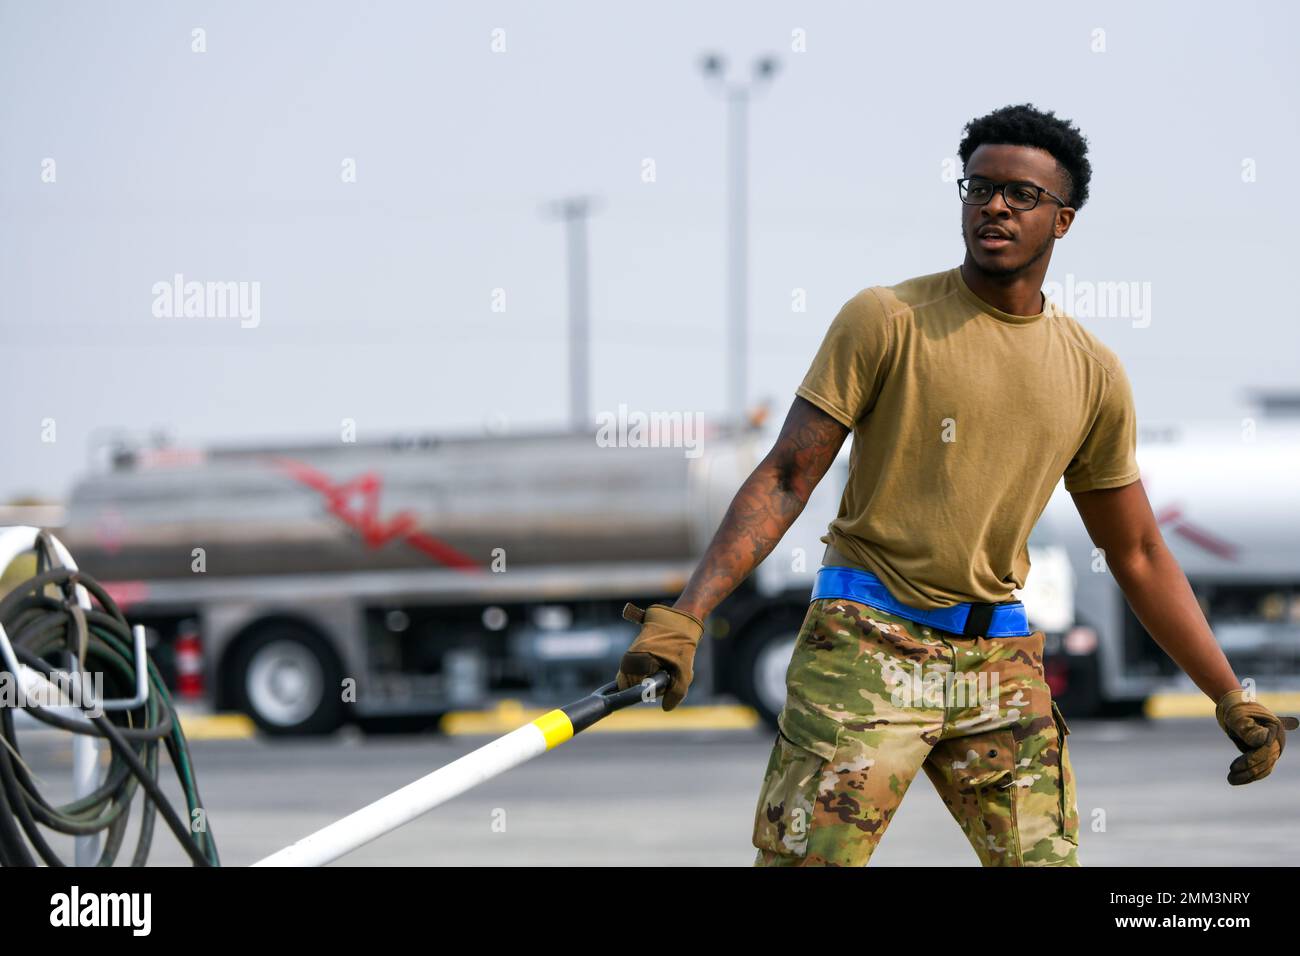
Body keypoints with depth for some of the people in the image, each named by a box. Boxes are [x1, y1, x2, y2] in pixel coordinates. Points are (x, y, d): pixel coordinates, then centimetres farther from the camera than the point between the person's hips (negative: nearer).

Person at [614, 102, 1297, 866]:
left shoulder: (1094, 375, 9)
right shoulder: (887, 320, -3)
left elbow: (1139, 556, 16)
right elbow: (786, 480, -6)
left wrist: (1233, 699, 12)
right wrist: (686, 617, -17)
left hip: (1002, 660, 4)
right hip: (867, 638, -4)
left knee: (1046, 855, -2)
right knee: (806, 859, -13)